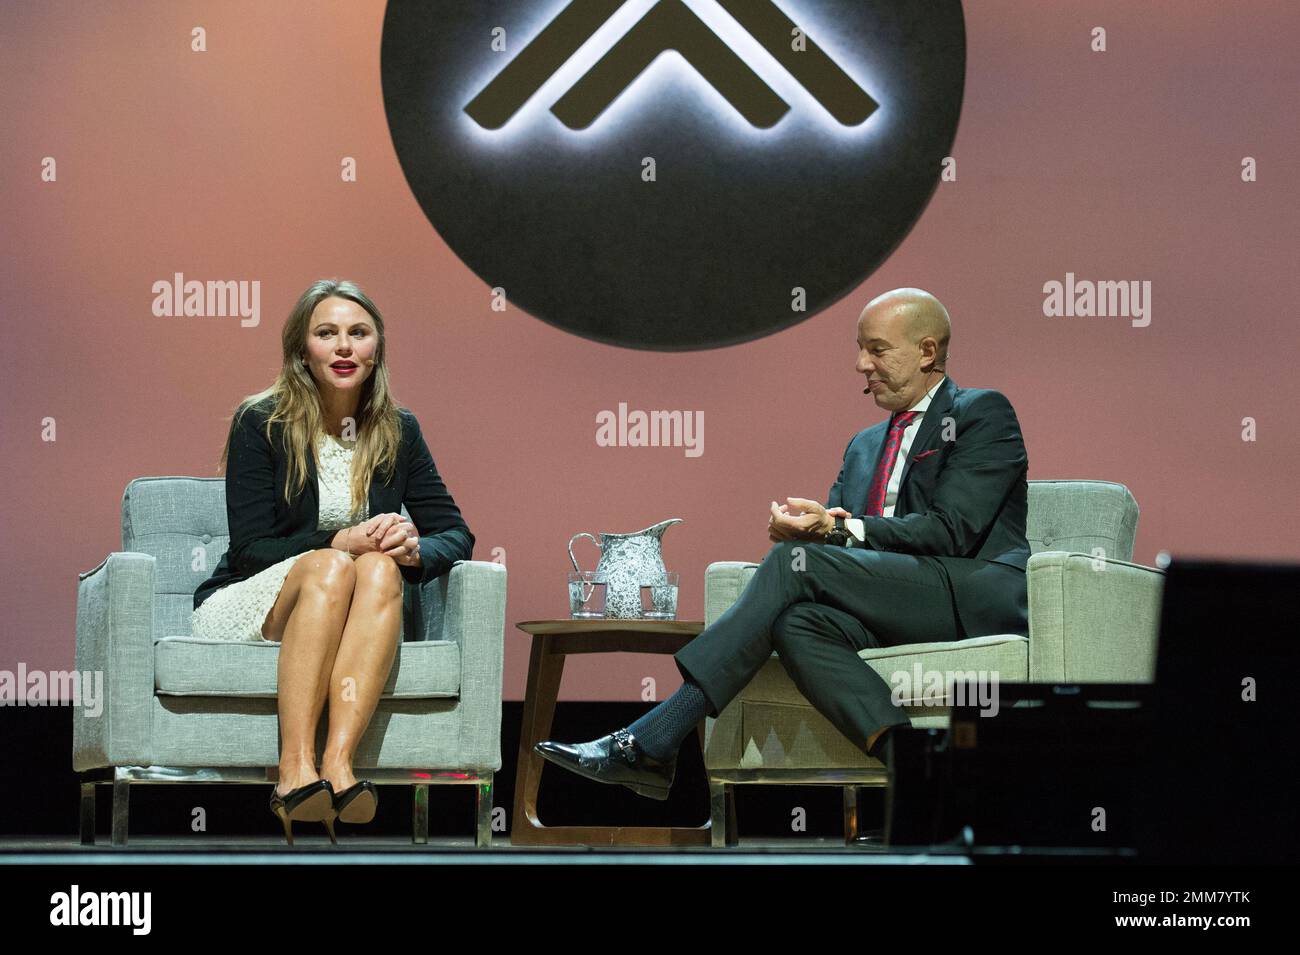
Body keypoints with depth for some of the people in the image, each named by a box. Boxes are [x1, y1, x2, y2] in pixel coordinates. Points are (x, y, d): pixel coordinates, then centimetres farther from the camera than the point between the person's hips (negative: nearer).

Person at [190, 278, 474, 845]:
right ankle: (295, 772, -48)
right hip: (241, 609, -3)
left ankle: (338, 764, -48)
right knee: (329, 567, -34)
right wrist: (341, 541, -25)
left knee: (381, 569, -31)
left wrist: (413, 548, -20)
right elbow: (251, 549, -10)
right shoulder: (261, 424, -5)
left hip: (342, 624, 3)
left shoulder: (397, 432, 6)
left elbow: (456, 536, 4)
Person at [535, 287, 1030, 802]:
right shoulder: (866, 445, 29)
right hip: (896, 612, 7)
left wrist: (841, 530, -16)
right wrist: (799, 526, -6)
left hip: (981, 599, -7)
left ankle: (651, 743, -30)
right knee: (796, 622, -28)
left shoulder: (983, 413, 5)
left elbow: (950, 532, -9)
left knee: (797, 563, -24)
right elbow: (831, 525, 19)